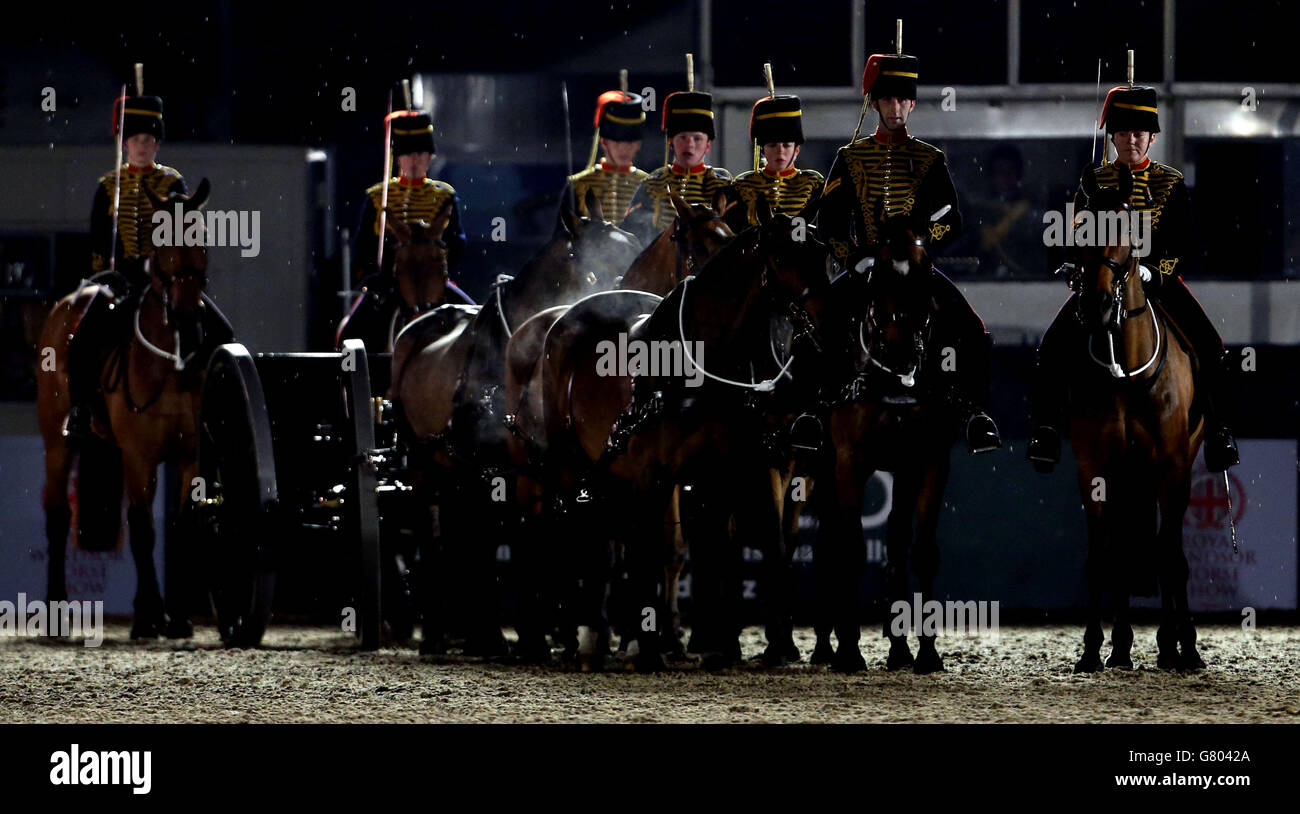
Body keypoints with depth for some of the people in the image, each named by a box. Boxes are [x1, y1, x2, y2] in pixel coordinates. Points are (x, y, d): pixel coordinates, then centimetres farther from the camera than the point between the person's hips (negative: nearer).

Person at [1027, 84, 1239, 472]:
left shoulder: (1171, 184, 5)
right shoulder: (1094, 182, 8)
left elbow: (1186, 243, -1)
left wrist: (1153, 270, -18)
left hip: (1159, 278, 0)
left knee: (1210, 350, -19)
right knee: (1054, 346, -21)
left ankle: (1217, 433, -6)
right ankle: (1046, 431, -13)